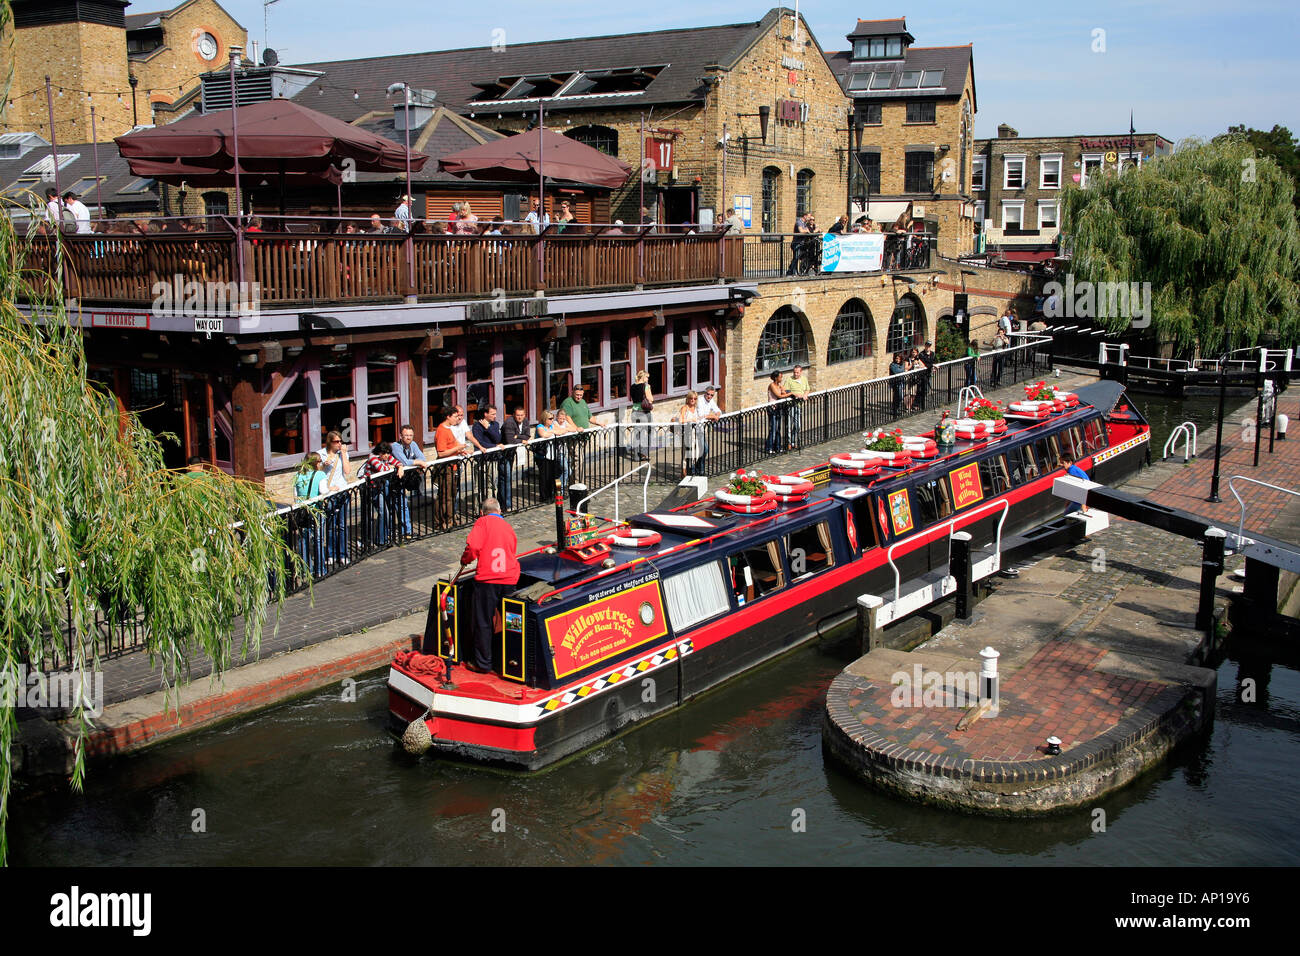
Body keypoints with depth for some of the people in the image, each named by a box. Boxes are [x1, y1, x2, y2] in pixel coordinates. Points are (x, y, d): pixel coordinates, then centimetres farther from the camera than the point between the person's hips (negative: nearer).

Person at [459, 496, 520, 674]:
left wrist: (465, 561, 4)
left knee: (483, 622, 6)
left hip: (488, 579, -5)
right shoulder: (508, 527, 18)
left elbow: (473, 546, -14)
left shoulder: (483, 522, 0)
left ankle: (483, 663, 12)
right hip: (510, 579, 5)